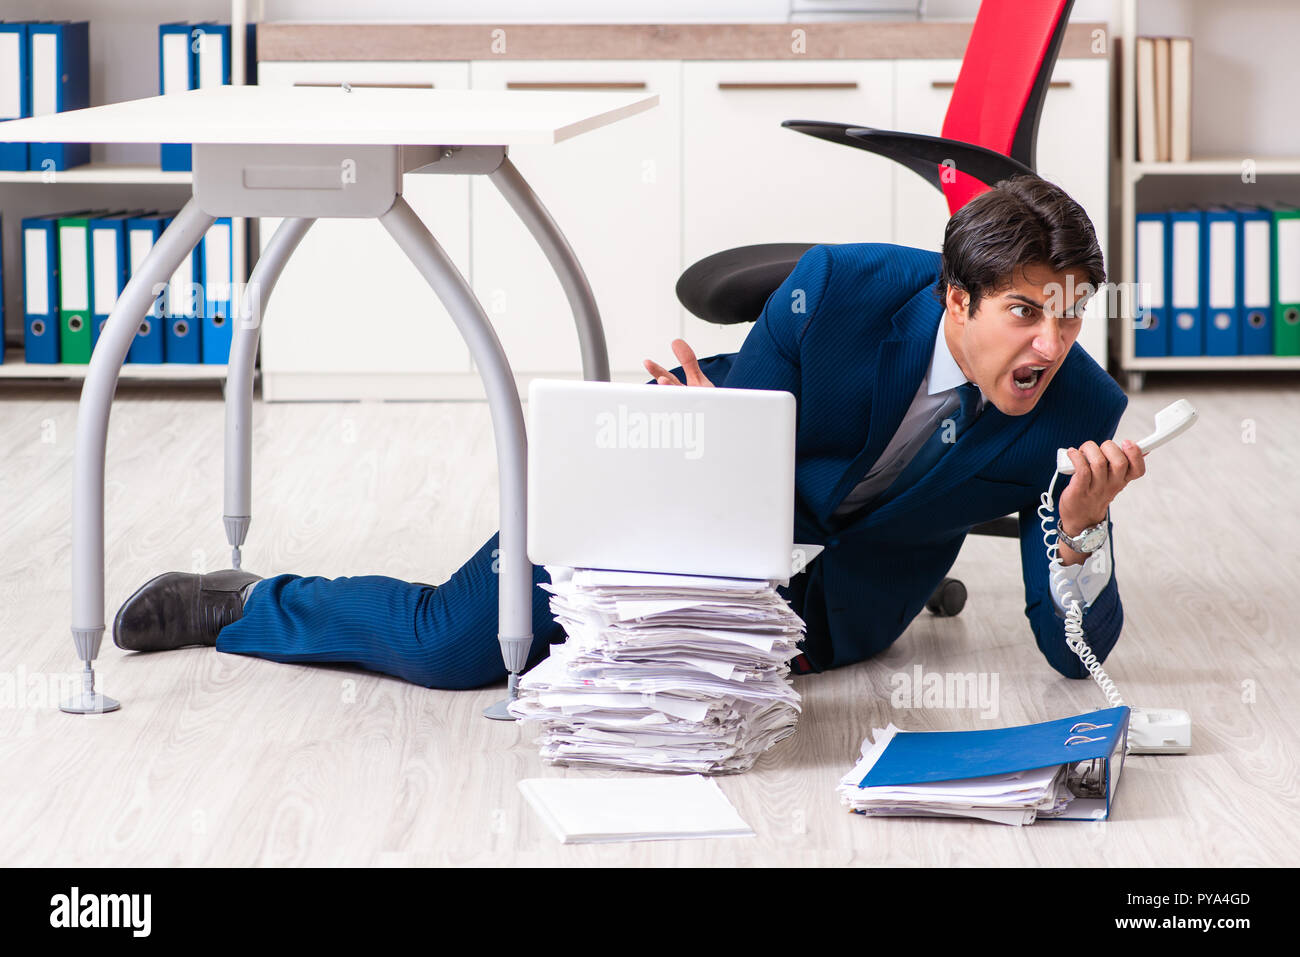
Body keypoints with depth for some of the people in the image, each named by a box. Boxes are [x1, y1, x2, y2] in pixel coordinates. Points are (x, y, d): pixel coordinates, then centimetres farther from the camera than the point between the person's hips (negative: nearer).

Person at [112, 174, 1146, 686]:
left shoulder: (1081, 410, -24)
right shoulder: (841, 288, -27)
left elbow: (1080, 652, -20)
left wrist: (1082, 528, -40)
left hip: (838, 601, 2)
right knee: (456, 641, -12)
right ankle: (241, 603, 16)